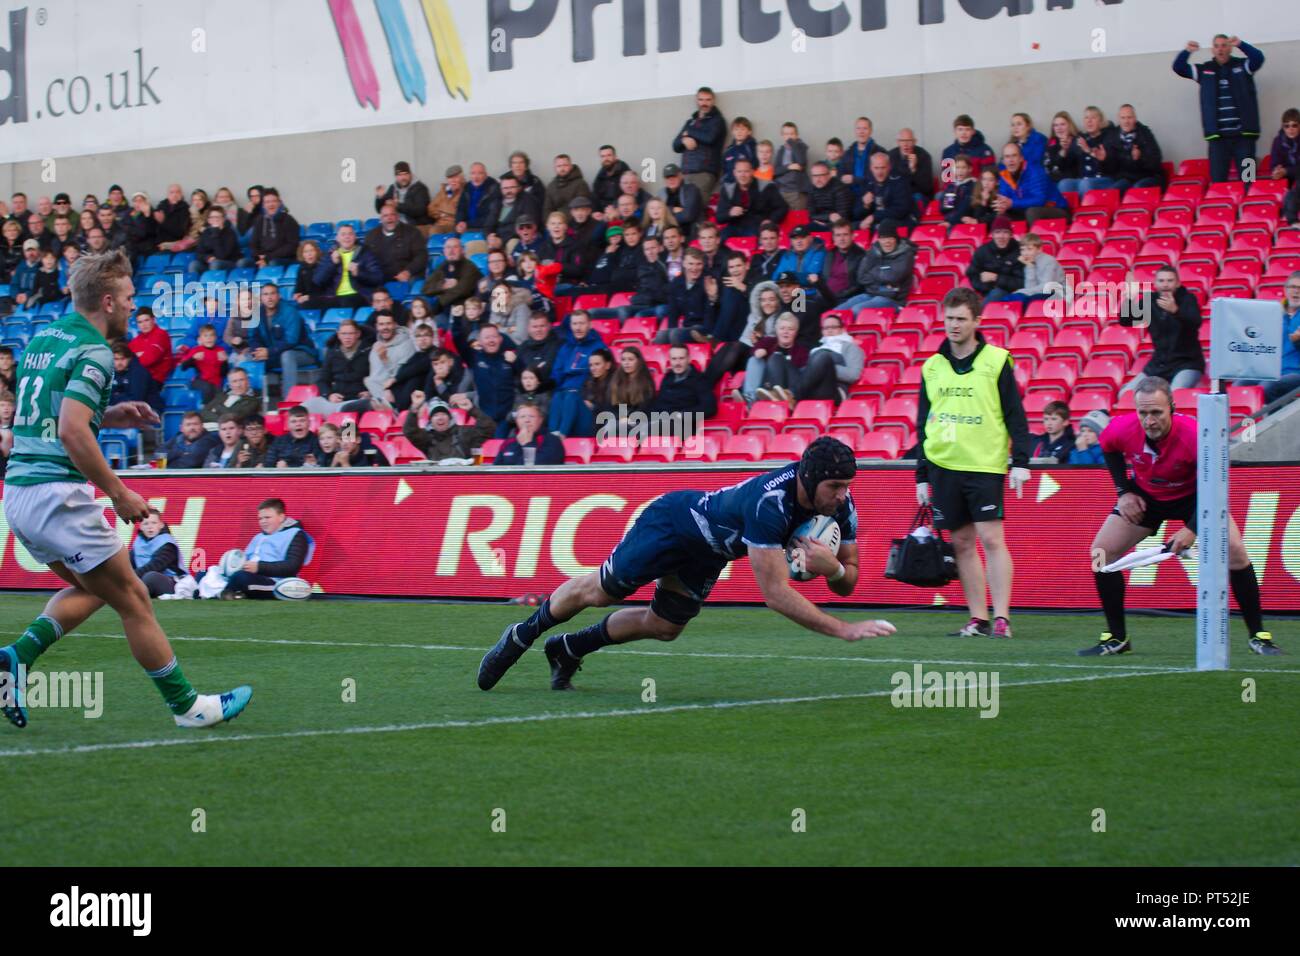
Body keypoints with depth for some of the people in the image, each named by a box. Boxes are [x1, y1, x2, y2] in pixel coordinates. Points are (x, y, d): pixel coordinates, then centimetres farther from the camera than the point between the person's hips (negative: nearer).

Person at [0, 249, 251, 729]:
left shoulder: (42, 338, 14)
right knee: (132, 597, 3)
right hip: (58, 494, -9)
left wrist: (109, 416, 17)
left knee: (90, 588, 23)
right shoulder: (92, 351, -13)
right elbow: (72, 434, -24)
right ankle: (186, 704, 10)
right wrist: (120, 494, -15)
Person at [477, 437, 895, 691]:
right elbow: (775, 592, -46)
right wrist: (846, 630, -51)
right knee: (599, 591, 8)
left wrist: (833, 567, -35)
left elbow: (847, 585, -10)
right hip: (676, 518, -7)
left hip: (707, 554, 7)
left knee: (663, 627, 17)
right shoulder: (770, 501, -45)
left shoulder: (840, 504, -22)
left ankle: (567, 650, 37)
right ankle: (520, 638, 33)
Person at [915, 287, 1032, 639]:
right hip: (943, 465, 4)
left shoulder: (996, 361, 0)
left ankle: (1001, 617, -10)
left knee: (991, 539, -10)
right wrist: (922, 475, 13)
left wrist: (1020, 461, -7)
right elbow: (923, 425, 16)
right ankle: (978, 619, 8)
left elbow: (1015, 415, 0)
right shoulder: (932, 367, 11)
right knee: (962, 543, 5)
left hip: (985, 465, -4)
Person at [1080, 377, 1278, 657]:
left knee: (1234, 550, -19)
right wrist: (1124, 492, -6)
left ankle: (1258, 636, -5)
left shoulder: (1194, 435, -36)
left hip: (1192, 495, -3)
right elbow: (1108, 448, 1)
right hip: (1144, 495, 3)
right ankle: (1116, 638, 4)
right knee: (1101, 552, -9)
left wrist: (1192, 529, -35)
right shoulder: (1121, 429, -27)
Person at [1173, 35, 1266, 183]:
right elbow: (1178, 68, 4)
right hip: (1217, 135, 1)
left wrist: (1240, 44, -28)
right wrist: (1187, 52, -16)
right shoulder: (1205, 70, 12)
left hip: (1243, 133, -1)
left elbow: (1258, 58, -11)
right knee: (1217, 180, -1)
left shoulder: (1242, 66, 7)